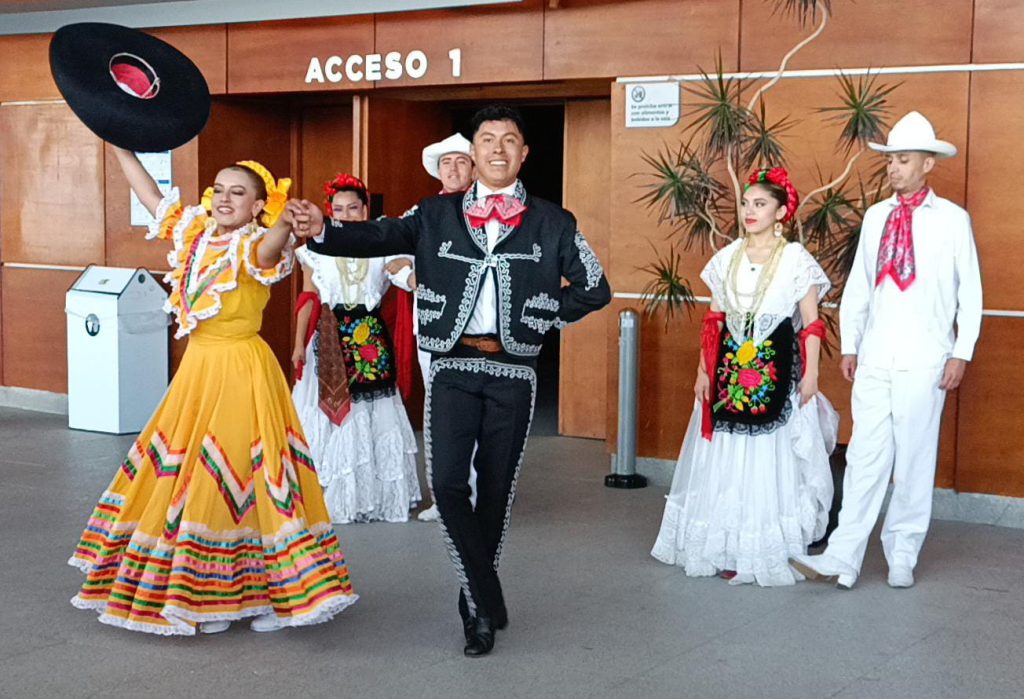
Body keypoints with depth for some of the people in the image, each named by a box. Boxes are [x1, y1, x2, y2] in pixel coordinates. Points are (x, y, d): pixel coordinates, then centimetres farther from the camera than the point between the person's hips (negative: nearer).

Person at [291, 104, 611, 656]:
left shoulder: (551, 223, 6)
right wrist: (323, 232, -26)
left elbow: (594, 288, 6)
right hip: (452, 367, 0)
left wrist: (530, 325, -1)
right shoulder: (437, 214, 6)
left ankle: (474, 606, 23)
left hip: (513, 370, 0)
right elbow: (377, 238, -7)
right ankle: (488, 607, 2)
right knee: (447, 484, -11)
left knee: (496, 489, 7)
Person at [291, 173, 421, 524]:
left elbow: (408, 279, -4)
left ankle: (373, 496, 12)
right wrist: (299, 343, 2)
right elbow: (308, 299, 7)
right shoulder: (318, 249, 5)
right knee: (328, 414, 0)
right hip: (329, 342, 0)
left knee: (373, 417, 2)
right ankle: (328, 497, 8)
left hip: (371, 341, 0)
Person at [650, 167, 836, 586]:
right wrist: (704, 370, 9)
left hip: (777, 373, -4)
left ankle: (767, 552, 3)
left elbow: (812, 324, -2)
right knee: (727, 460, 5)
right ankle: (728, 549, 13)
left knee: (770, 462, -3)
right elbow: (714, 320, 13)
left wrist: (811, 375, -9)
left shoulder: (796, 259, -2)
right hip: (729, 370, 4)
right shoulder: (727, 258, 10)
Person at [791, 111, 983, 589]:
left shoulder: (952, 220, -2)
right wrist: (849, 345, 8)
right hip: (873, 360, 3)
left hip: (923, 361, -3)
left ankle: (902, 558, 16)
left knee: (914, 460, 4)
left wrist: (961, 353, -5)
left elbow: (970, 293, 0)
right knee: (865, 457, 2)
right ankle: (843, 559, 1)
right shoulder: (875, 217, 9)